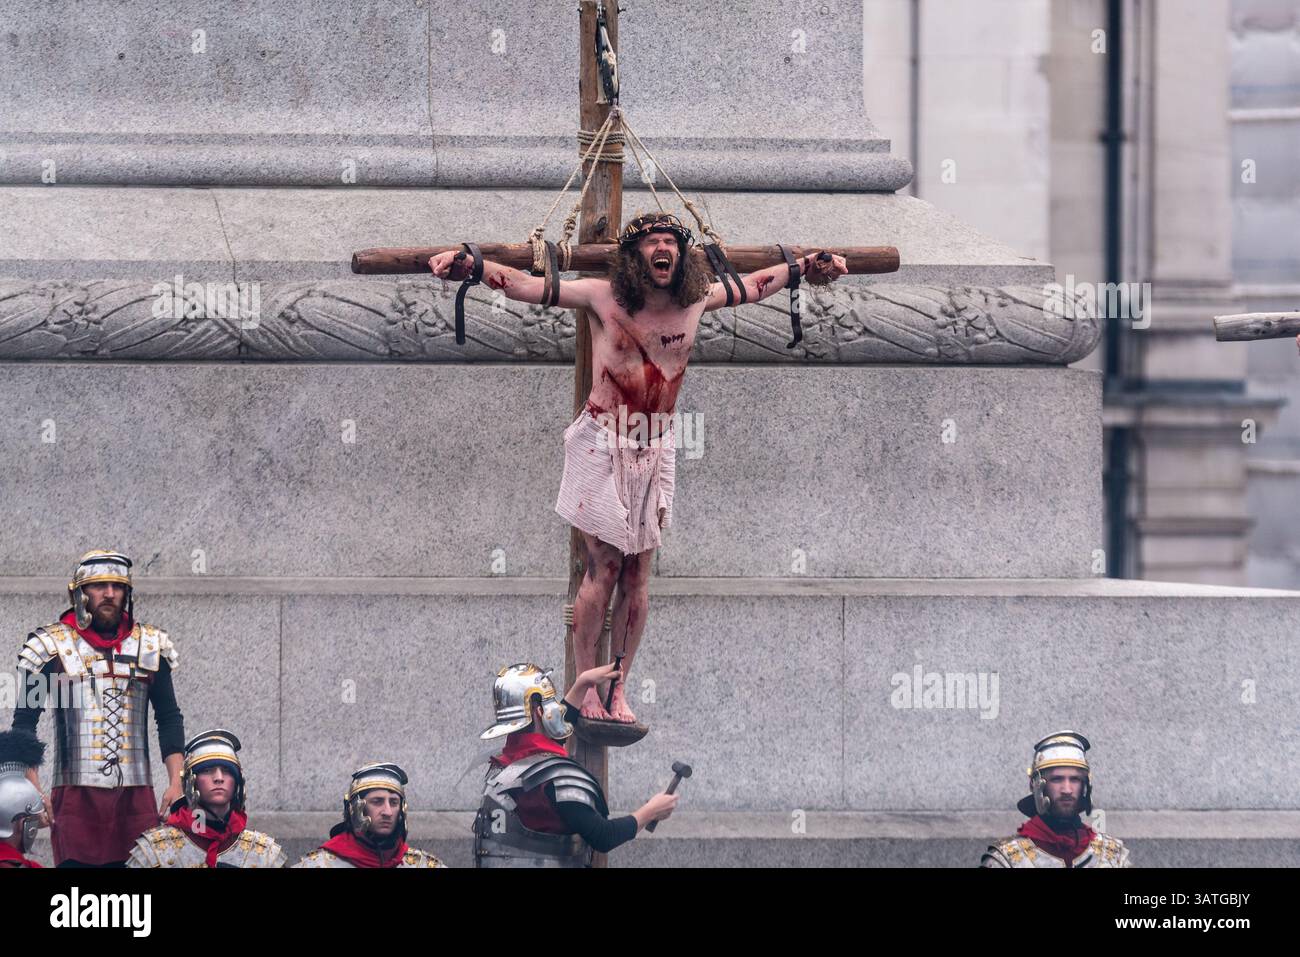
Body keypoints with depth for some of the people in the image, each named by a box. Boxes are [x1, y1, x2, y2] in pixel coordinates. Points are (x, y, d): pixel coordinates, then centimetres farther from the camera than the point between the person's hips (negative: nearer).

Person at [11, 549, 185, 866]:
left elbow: (169, 719, 16)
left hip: (136, 794, 2)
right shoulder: (53, 647, 4)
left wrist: (176, 783, 5)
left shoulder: (150, 646, 12)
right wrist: (32, 792, -5)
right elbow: (24, 722, 4)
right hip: (75, 793, -2)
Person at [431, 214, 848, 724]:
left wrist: (803, 267, 23)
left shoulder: (696, 300, 3)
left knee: (638, 572, 3)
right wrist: (468, 265, -26)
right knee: (604, 566, -7)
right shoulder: (603, 298, -8)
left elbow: (754, 285, 22)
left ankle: (618, 689, 7)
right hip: (603, 446, -4)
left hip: (656, 449, 4)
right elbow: (525, 285, -13)